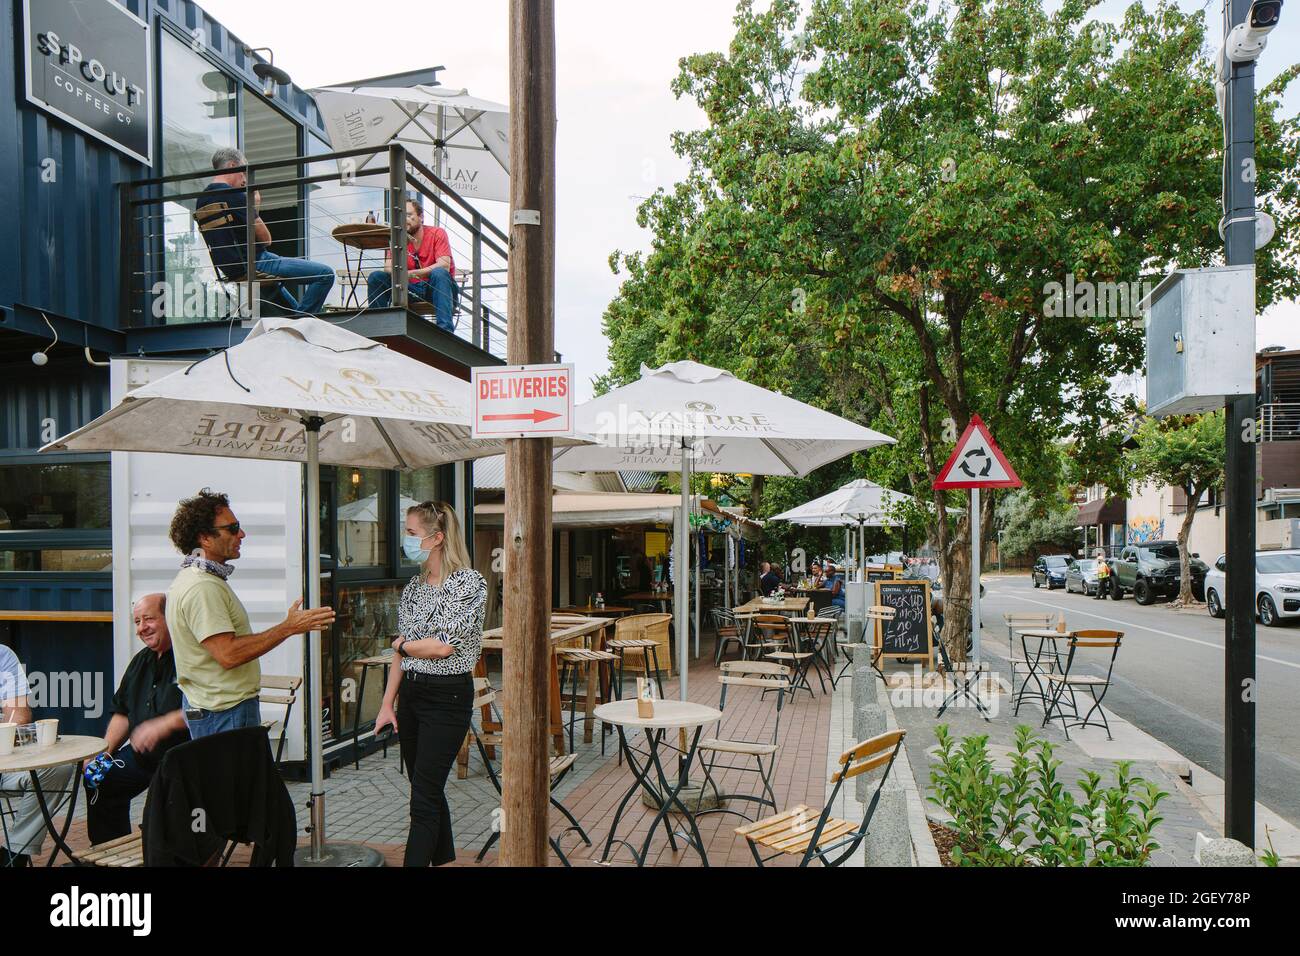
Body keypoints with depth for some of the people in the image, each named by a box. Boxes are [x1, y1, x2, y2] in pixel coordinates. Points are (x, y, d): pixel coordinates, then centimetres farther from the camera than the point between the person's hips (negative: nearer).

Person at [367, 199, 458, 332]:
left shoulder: (437, 233, -7)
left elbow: (444, 265, -22)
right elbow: (388, 268, -4)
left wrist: (412, 273, -31)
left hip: (436, 288, -4)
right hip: (412, 288, 4)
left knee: (439, 273, -36)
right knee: (375, 277, -9)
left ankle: (445, 330, -43)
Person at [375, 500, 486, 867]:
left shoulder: (468, 582, -13)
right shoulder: (414, 585, 10)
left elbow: (442, 646, -20)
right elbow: (402, 652, 13)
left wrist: (401, 644, -3)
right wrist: (388, 703, 10)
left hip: (447, 695, -7)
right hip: (410, 693, 7)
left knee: (424, 798, -6)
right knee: (428, 791, 15)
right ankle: (443, 858, 29)